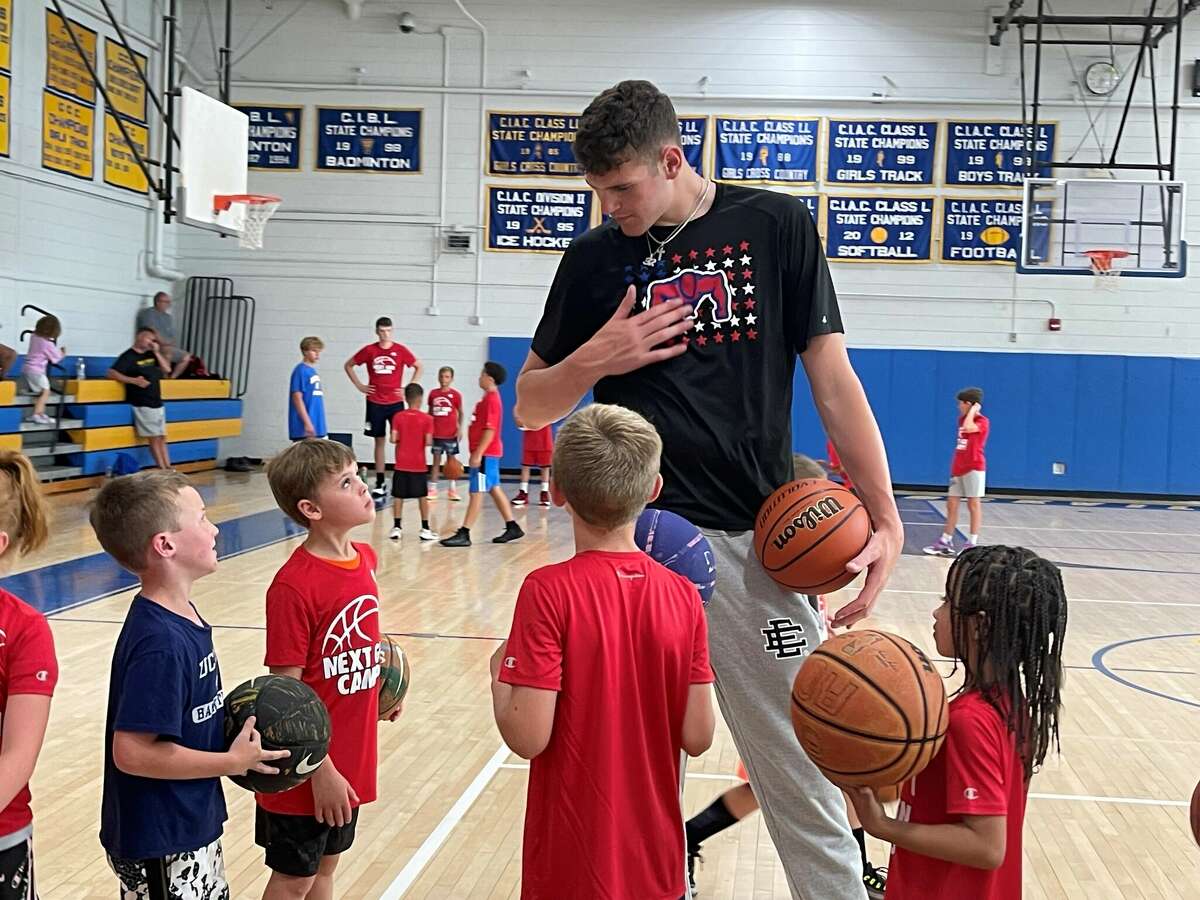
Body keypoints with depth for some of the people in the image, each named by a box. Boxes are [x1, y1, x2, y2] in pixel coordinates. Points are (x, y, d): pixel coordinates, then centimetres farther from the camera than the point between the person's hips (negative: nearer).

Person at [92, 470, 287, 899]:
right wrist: (233, 762, -20)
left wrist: (235, 728, -1)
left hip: (193, 825, 9)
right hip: (161, 845, -9)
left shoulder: (182, 616, 2)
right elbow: (132, 752, -28)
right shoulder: (159, 642, -27)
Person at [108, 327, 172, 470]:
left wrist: (156, 352, 1)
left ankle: (168, 469, 13)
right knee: (154, 438, -7)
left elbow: (167, 369, 12)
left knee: (161, 437, 9)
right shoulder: (128, 356, -9)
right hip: (142, 405, -8)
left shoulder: (150, 355, 13)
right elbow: (112, 373, -18)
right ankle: (163, 471, -3)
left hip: (157, 403, 8)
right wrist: (133, 380, -27)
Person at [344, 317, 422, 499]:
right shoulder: (369, 350, 0)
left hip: (395, 402, -1)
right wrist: (359, 386, 3)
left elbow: (418, 367, 6)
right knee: (379, 441, 7)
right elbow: (348, 365, 11)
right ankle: (379, 484, 13)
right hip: (375, 402, 1)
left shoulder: (401, 350, -2)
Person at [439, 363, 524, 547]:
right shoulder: (490, 397, 15)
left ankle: (464, 534, -7)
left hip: (486, 454, -10)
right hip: (488, 453, 10)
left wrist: (478, 454, -24)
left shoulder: (491, 400, -16)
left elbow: (490, 430, -22)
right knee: (494, 490, 14)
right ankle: (512, 528, 18)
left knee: (477, 493, -8)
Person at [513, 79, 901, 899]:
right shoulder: (597, 258, 6)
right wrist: (597, 359, -7)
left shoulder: (777, 227, 1)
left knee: (802, 771, 2)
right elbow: (531, 406, 13)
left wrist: (885, 519, -8)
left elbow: (833, 380, 0)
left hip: (751, 538, -1)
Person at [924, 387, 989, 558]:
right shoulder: (962, 419, 14)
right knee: (951, 504, 7)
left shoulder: (982, 421, -10)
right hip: (958, 468, 8)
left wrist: (973, 410, -18)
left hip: (974, 467, -8)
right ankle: (945, 541, 11)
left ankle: (972, 543, 0)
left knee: (974, 504, -3)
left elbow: (967, 428, -32)